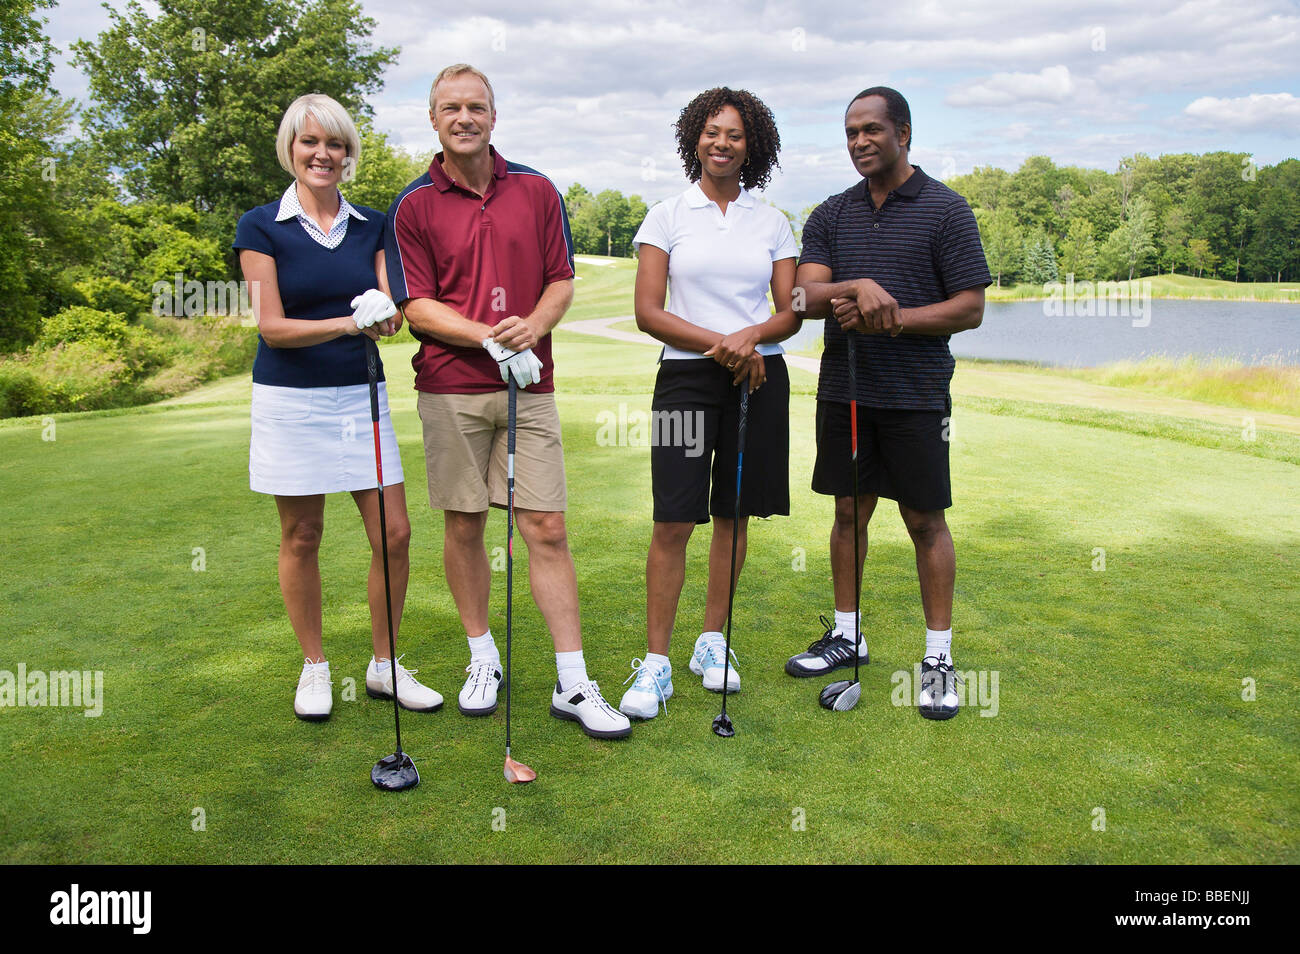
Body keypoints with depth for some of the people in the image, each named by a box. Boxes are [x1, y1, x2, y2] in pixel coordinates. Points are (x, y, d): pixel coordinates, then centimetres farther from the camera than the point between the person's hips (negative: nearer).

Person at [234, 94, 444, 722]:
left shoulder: (372, 226, 8)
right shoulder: (261, 227, -2)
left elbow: (390, 313, 1)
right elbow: (271, 327, -9)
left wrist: (385, 316, -23)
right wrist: (351, 322, -23)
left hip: (360, 396, 3)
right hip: (290, 401, -3)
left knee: (394, 534, -1)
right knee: (301, 539, 6)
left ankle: (384, 667, 17)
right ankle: (314, 668, 23)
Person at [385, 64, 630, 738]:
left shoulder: (537, 191, 9)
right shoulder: (414, 206, 3)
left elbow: (561, 280, 10)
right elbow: (416, 305, -2)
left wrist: (533, 325, -11)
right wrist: (487, 335, -17)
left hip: (529, 385, 1)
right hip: (450, 387, 0)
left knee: (547, 529, -2)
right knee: (463, 526, 7)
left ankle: (573, 683, 3)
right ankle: (482, 658, 25)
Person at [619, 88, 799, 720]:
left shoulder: (772, 223, 10)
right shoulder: (666, 217, 5)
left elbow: (791, 314, 6)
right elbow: (647, 312, -3)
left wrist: (752, 335, -15)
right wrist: (718, 344, -14)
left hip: (759, 377, 2)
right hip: (687, 376, -2)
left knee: (734, 513, 8)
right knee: (674, 520, -8)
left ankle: (712, 643, 23)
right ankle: (655, 662, 2)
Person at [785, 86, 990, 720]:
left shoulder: (945, 210, -2)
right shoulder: (831, 215, 10)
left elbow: (970, 308, -6)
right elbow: (806, 296, -3)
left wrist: (888, 320, -17)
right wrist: (860, 288, -23)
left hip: (915, 394, -4)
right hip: (843, 388, 4)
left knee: (925, 520, 2)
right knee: (849, 512, 12)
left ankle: (939, 658, 12)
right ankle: (845, 634, 26)